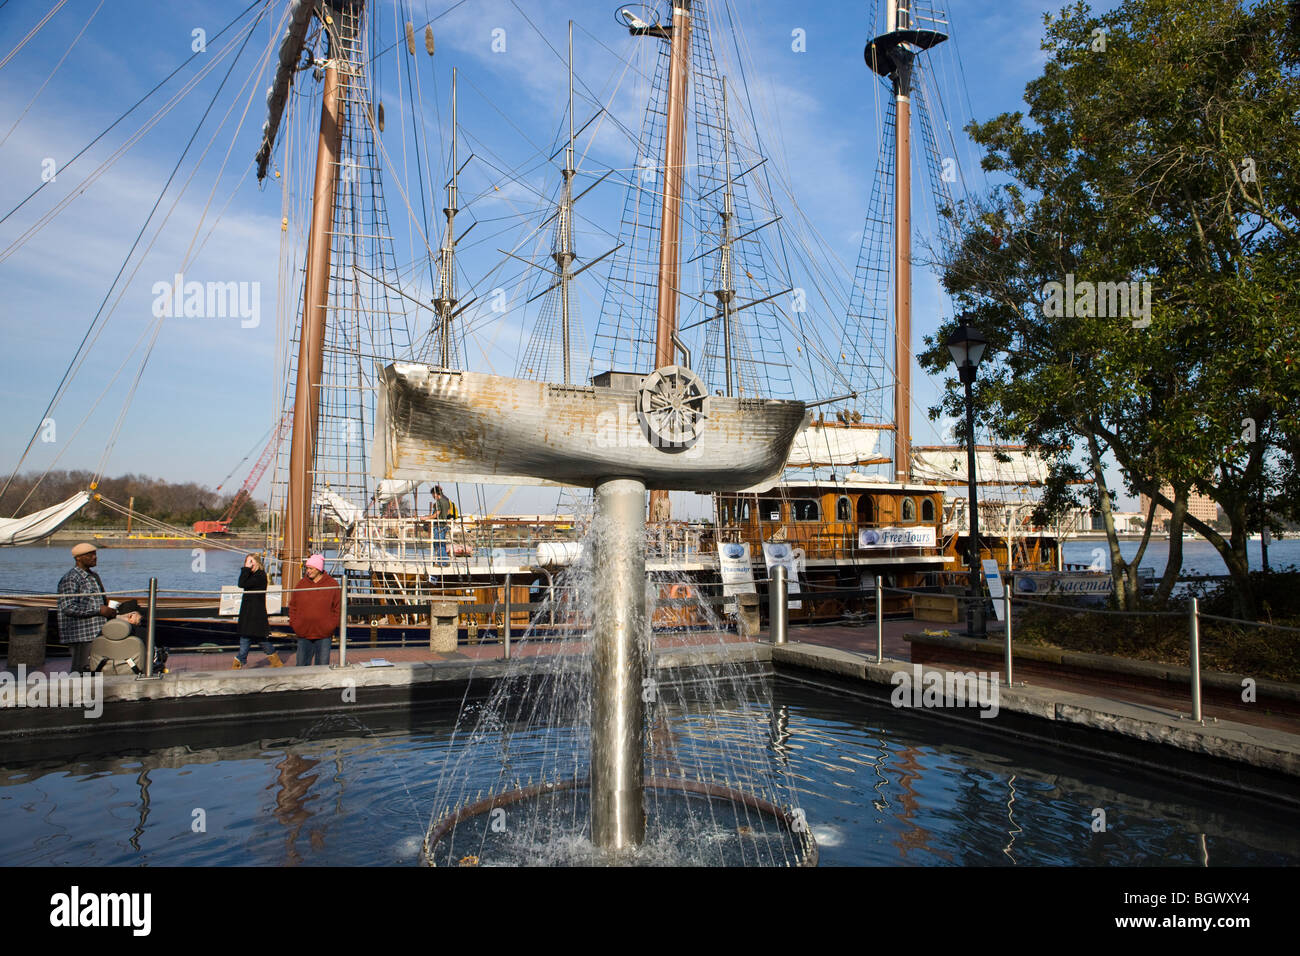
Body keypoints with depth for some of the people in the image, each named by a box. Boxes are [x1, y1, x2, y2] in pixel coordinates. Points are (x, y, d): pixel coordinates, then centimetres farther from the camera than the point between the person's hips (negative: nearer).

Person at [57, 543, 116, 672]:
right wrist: (99, 610, -21)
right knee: (80, 672, -7)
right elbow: (68, 608, -22)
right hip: (81, 636, -9)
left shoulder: (94, 576, 18)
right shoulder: (70, 579, -11)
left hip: (97, 632, 9)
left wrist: (109, 611, 13)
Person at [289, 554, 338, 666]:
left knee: (322, 665, 4)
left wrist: (332, 625, -6)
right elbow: (293, 606, 12)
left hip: (324, 635, -2)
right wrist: (293, 623, 1)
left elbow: (337, 608, 1)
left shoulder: (332, 584, -1)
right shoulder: (301, 584, 6)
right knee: (302, 664, 7)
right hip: (303, 634, 2)